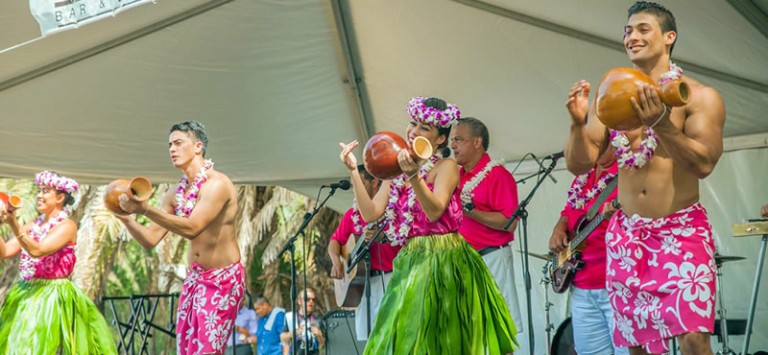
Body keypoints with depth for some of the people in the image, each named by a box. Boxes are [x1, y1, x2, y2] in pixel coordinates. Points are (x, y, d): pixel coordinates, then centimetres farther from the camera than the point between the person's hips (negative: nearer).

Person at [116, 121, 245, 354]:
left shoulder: (217, 184, -16)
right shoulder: (175, 194, 7)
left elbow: (191, 228, -28)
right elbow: (150, 240, 6)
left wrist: (145, 209, -31)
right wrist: (126, 219, -11)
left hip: (223, 280, -7)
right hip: (194, 278, 7)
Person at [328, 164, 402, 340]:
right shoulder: (352, 214, 14)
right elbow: (335, 241, 18)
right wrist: (336, 261, -2)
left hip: (391, 278, -5)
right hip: (363, 281, 5)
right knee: (368, 336, 4)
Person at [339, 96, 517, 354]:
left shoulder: (446, 166, -4)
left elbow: (435, 211, -20)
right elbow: (370, 213, 2)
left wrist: (414, 175, -32)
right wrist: (353, 171, -3)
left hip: (444, 262, -6)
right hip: (411, 263, 6)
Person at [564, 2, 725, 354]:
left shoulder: (699, 96, -4)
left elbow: (704, 164, -16)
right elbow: (579, 165, 4)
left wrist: (660, 123, -29)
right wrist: (578, 123, -14)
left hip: (683, 231, -4)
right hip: (626, 235, 4)